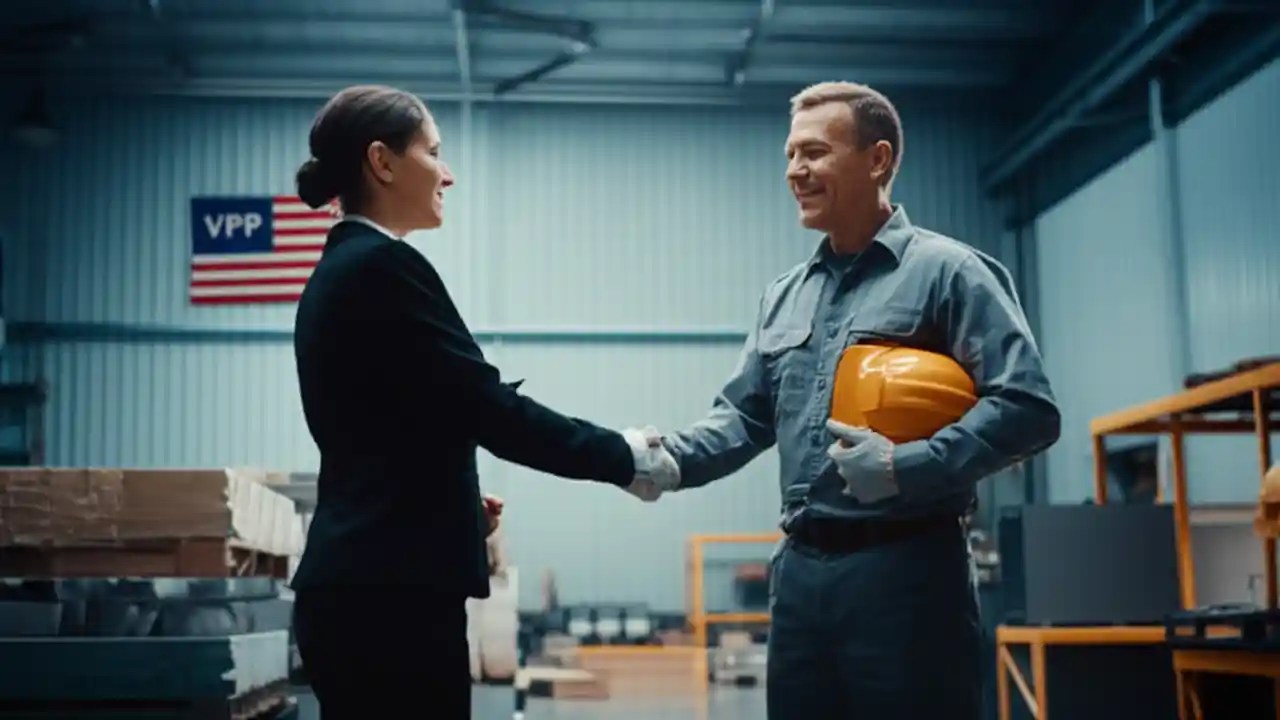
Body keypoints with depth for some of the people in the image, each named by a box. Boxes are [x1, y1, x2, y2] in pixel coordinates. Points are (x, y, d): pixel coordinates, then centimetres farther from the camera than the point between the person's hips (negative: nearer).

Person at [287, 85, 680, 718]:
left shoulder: (340, 269, 15)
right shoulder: (384, 265, -13)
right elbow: (490, 407, -15)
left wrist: (456, 497, 21)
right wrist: (625, 457, -6)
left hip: (363, 583, 10)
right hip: (391, 591, -10)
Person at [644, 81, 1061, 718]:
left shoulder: (947, 272, -4)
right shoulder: (784, 297, 18)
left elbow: (1025, 407, -12)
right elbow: (745, 414, 18)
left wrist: (904, 468, -22)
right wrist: (674, 456, -2)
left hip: (905, 568, -7)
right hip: (800, 570, 7)